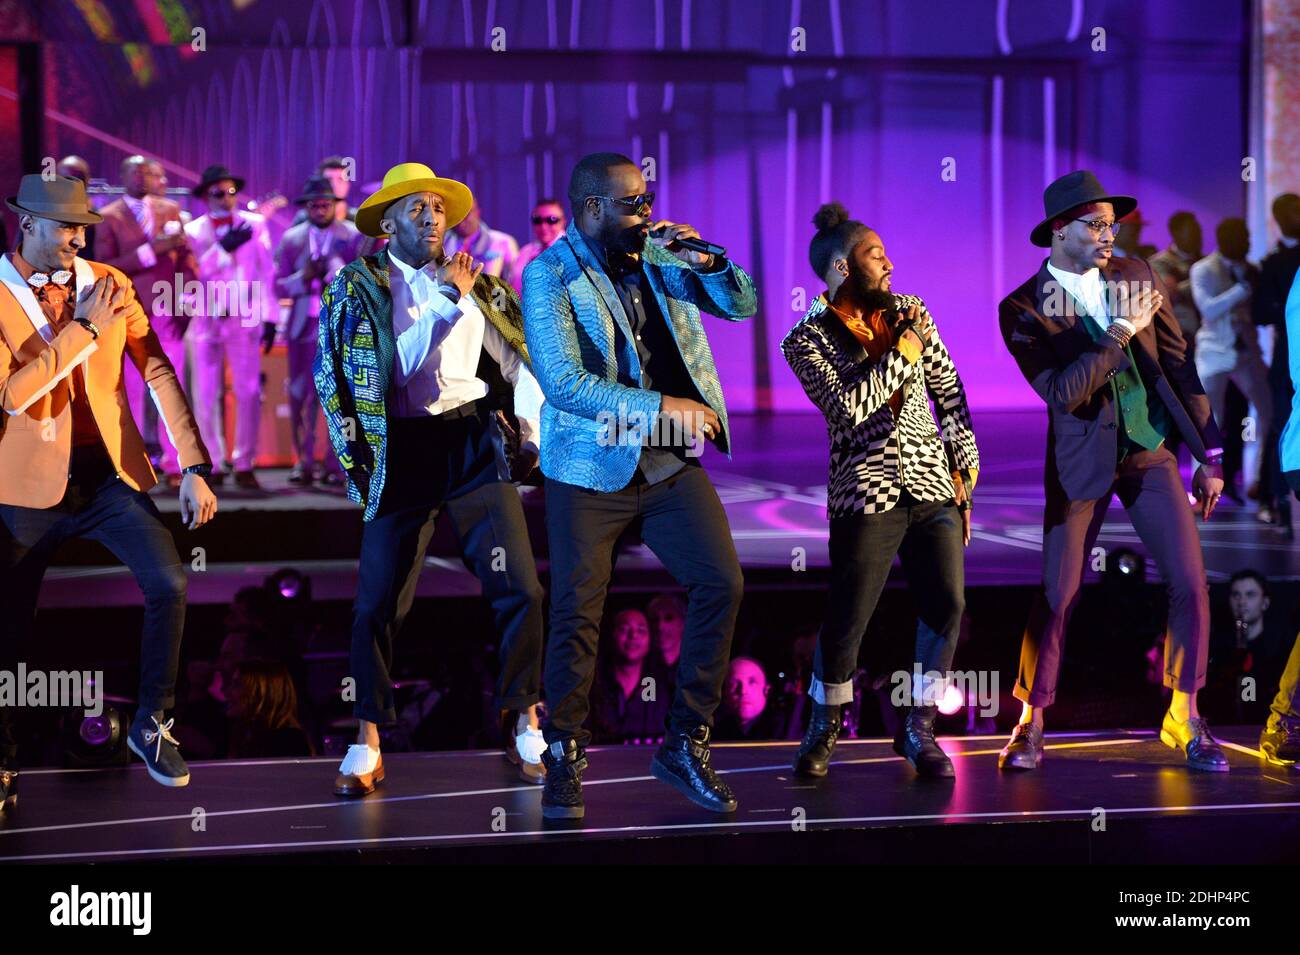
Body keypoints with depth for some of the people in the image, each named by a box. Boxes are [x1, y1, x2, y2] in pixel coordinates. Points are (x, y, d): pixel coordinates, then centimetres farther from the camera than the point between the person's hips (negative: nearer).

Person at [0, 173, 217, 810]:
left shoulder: (108, 284, -1)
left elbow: (159, 373, -1)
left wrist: (194, 469, -7)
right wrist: (85, 327, -21)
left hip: (110, 476, 2)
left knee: (169, 585, -16)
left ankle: (152, 726, 4)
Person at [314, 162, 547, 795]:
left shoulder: (480, 285, 12)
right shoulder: (354, 288, 4)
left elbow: (520, 362, 15)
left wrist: (532, 434, 5)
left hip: (476, 446, 2)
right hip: (400, 452, -2)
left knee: (519, 589, -4)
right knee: (378, 603, -3)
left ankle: (525, 726, 11)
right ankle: (368, 743, 9)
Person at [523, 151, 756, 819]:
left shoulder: (657, 254, 6)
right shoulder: (550, 275, -10)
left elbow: (742, 305, 10)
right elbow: (562, 382, -20)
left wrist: (707, 261, -11)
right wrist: (662, 407, -20)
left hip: (670, 463, 5)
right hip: (591, 469, -5)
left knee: (721, 582, -4)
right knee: (577, 612, -3)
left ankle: (685, 746, 8)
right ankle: (563, 762, 12)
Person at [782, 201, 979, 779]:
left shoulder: (909, 313, 9)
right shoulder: (807, 341, -4)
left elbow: (948, 391, 13)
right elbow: (849, 407, -18)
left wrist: (965, 465, 8)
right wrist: (903, 351, -12)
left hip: (932, 486, 5)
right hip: (867, 494, -4)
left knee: (948, 605, -2)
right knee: (847, 621, -4)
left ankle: (918, 730, 13)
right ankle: (823, 730, 18)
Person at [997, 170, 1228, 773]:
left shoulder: (1135, 276, 3)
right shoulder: (1024, 309, -8)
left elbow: (1177, 363, 7)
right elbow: (1062, 394, -19)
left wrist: (1209, 452, 7)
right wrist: (1118, 333, -23)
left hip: (1150, 451, 3)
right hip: (1082, 461, -3)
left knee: (1190, 586, -4)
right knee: (1057, 595, -1)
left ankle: (1185, 722, 9)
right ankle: (1030, 723, 16)